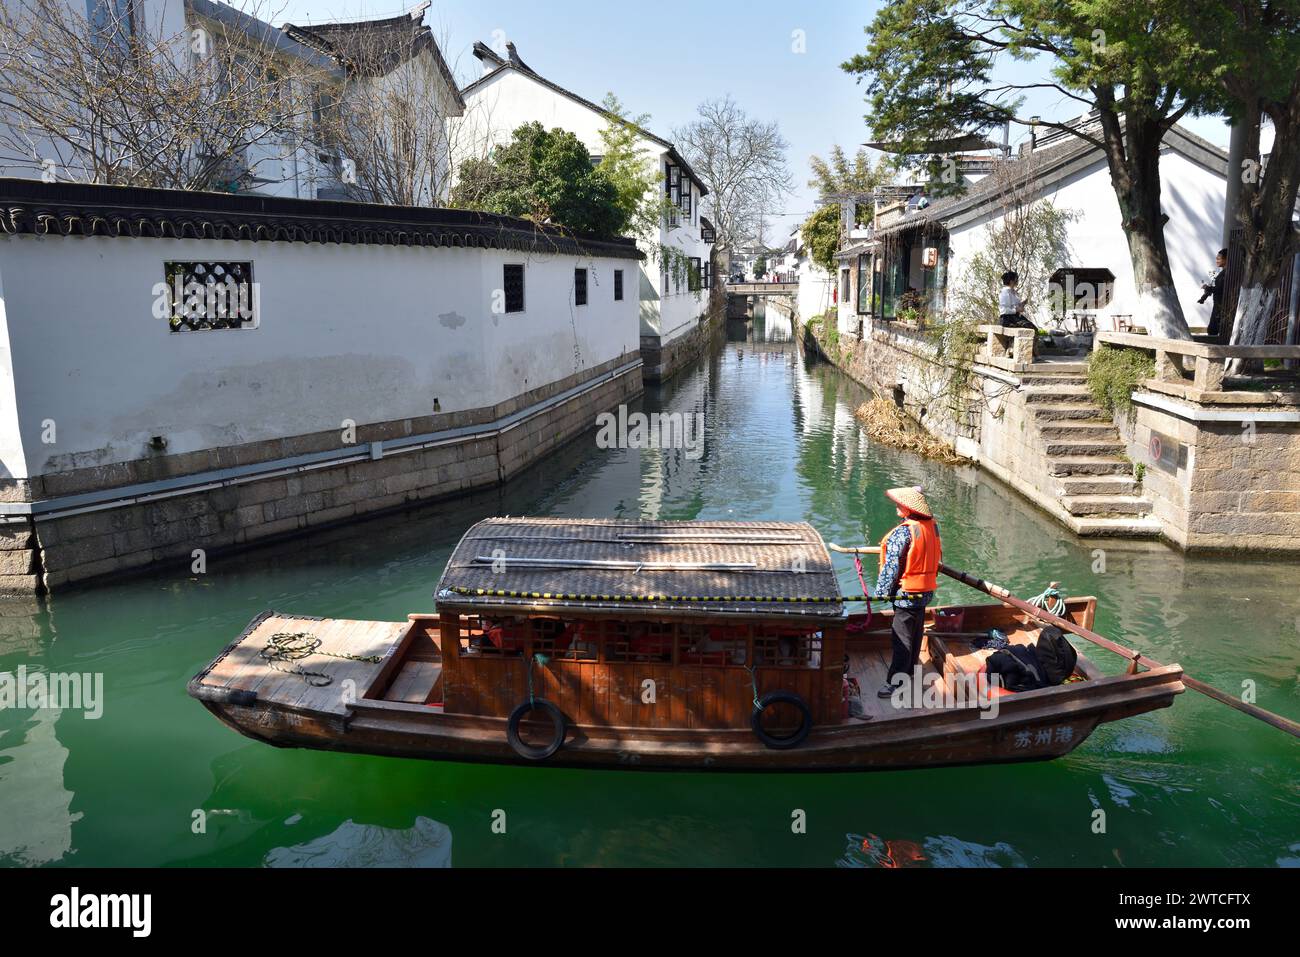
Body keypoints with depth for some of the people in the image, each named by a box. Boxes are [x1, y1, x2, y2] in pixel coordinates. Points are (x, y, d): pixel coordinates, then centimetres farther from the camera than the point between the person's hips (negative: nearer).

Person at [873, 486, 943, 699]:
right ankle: (911, 672, 34)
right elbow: (937, 556, 13)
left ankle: (895, 683, 2)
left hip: (906, 593, -8)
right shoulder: (933, 527, 2)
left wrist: (882, 591, -11)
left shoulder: (903, 532, -23)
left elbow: (892, 566, -20)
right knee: (916, 634, 20)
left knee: (902, 639, -3)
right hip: (925, 591, 8)